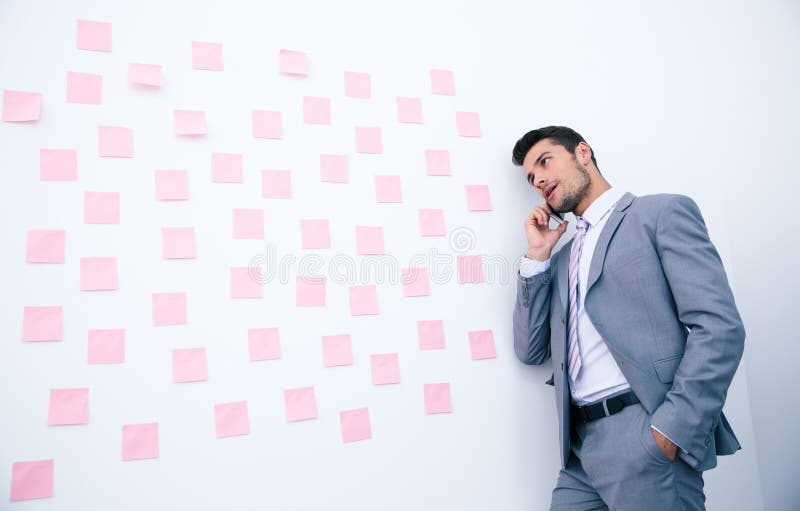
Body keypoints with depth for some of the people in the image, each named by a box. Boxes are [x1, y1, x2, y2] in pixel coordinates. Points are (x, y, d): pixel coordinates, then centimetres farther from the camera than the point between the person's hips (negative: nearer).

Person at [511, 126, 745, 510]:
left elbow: (720, 327, -11)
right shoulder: (563, 258, 17)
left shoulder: (663, 213, -1)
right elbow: (530, 351, 10)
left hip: (648, 440, -5)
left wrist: (670, 432, -18)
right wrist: (537, 256, 5)